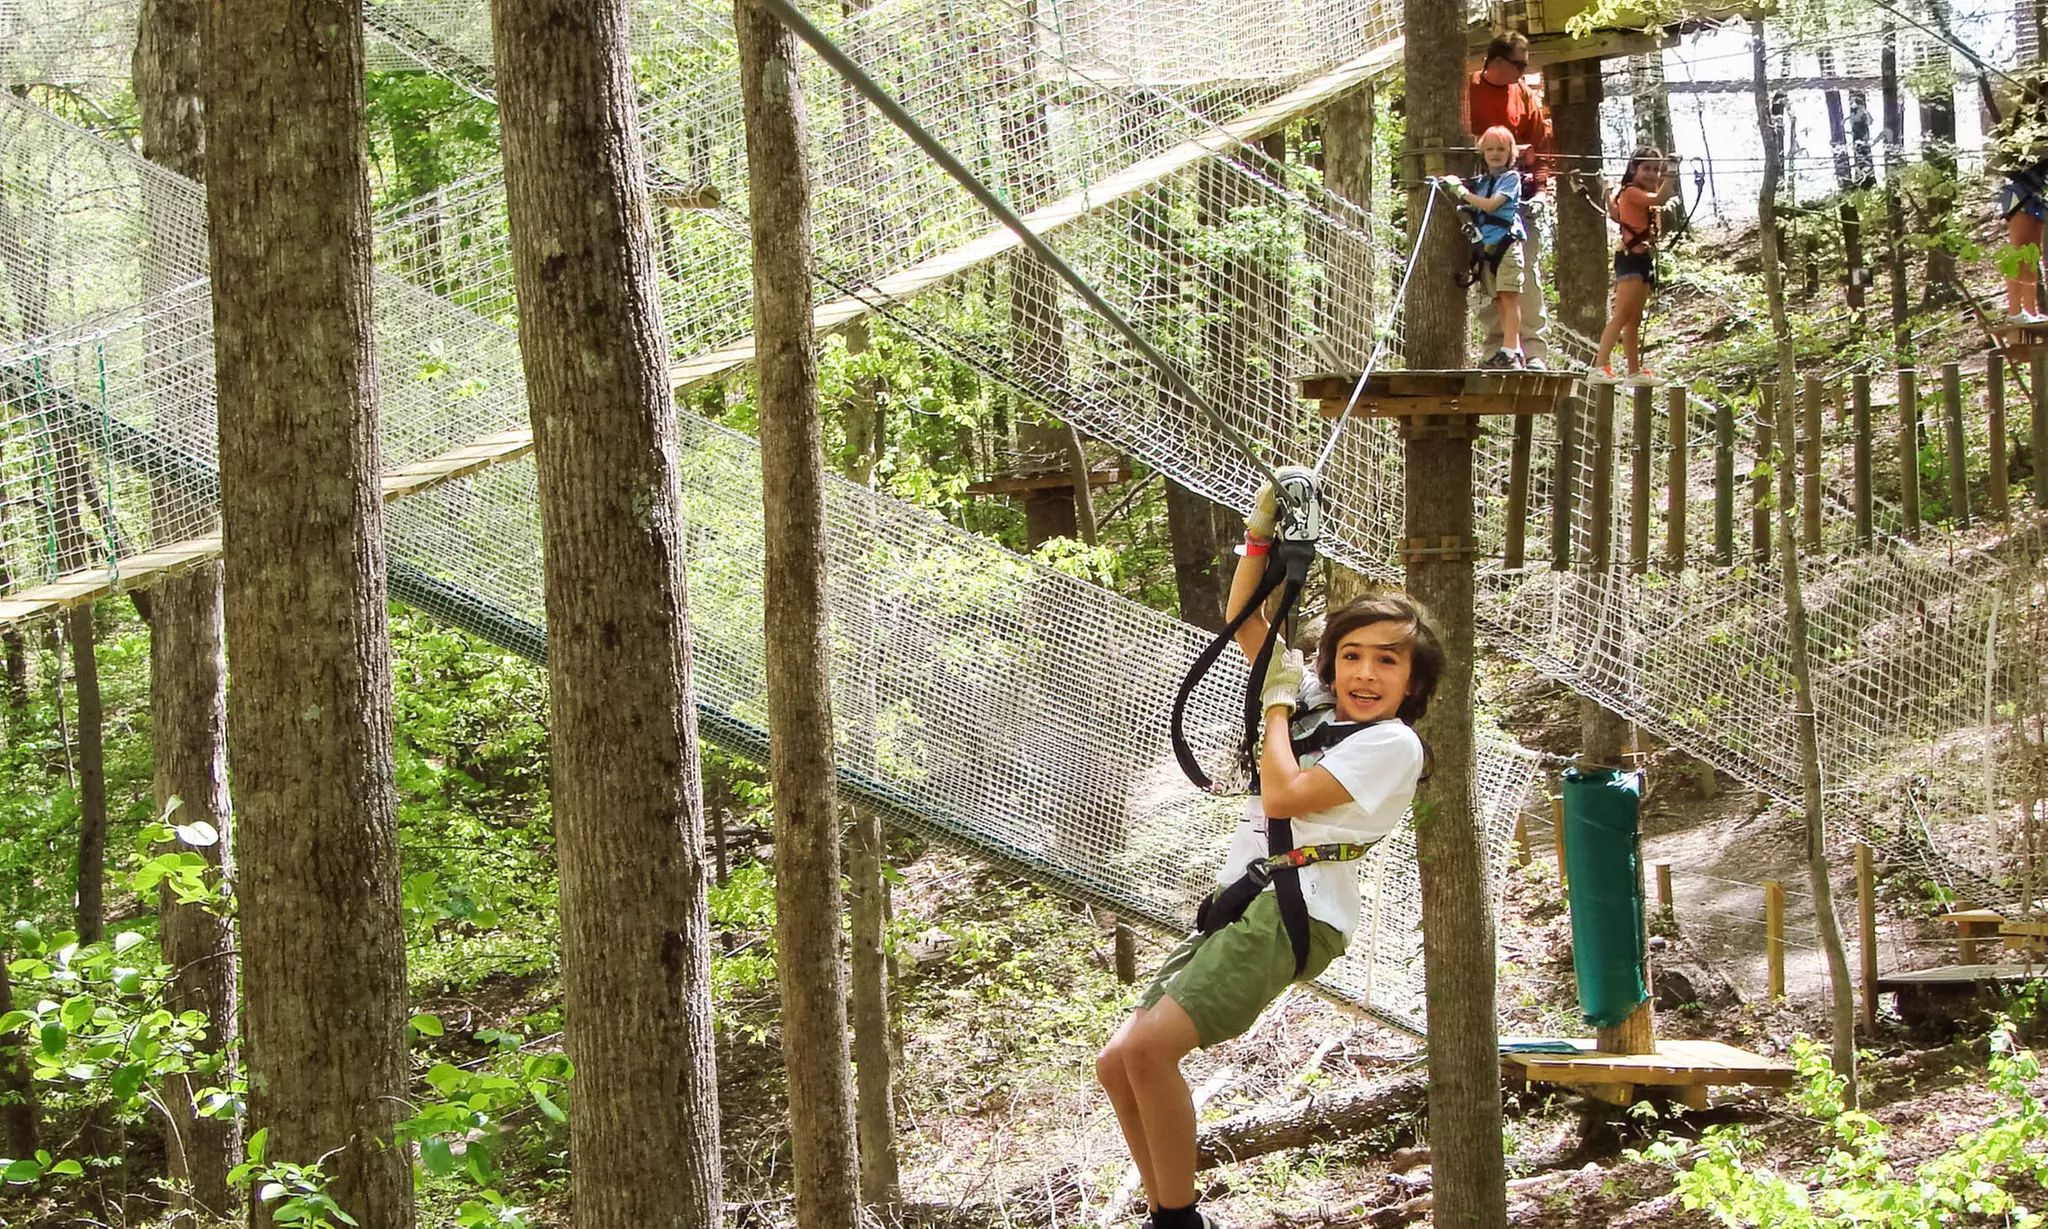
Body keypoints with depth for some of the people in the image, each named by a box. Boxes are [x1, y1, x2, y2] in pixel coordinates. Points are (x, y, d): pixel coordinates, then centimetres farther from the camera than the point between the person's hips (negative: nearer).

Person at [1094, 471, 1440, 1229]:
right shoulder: (1318, 700, 17)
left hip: (1293, 910, -9)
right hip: (1240, 904, 9)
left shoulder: (1392, 743, -7)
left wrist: (1278, 702, -2)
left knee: (1149, 1047, -26)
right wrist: (1261, 534, 11)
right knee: (1119, 1064, 3)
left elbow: (1284, 794, -16)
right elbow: (1243, 623, 23)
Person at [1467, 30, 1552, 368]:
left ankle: (1534, 350, -6)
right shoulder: (1467, 90, 3)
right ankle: (1496, 348, 4)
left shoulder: (1525, 96, 8)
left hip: (1518, 197, 1)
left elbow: (1540, 149, 8)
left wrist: (1539, 191, -5)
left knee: (1528, 273, -7)